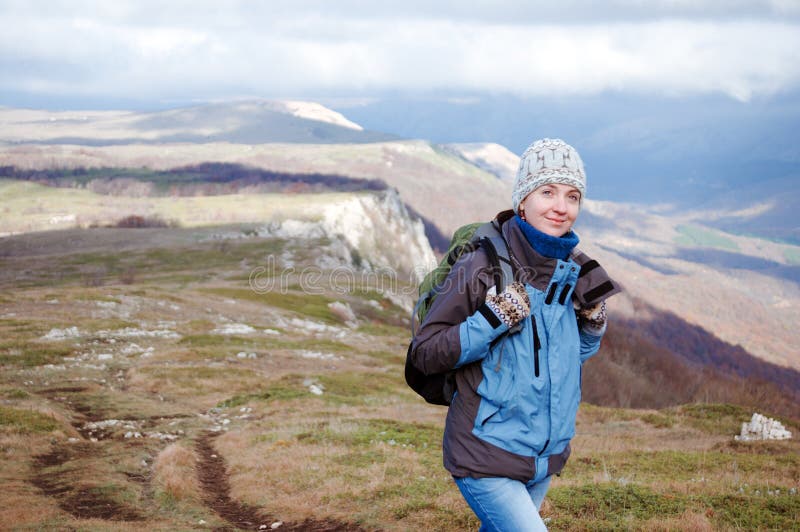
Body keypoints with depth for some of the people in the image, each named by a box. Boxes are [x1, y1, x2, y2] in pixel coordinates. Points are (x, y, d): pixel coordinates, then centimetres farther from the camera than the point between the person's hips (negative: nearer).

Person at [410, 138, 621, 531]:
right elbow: (424, 354, -14)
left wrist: (592, 319, -4)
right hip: (487, 459, -7)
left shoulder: (574, 271, 2)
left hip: (545, 456, 7)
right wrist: (493, 320, -25)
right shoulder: (480, 269, -16)